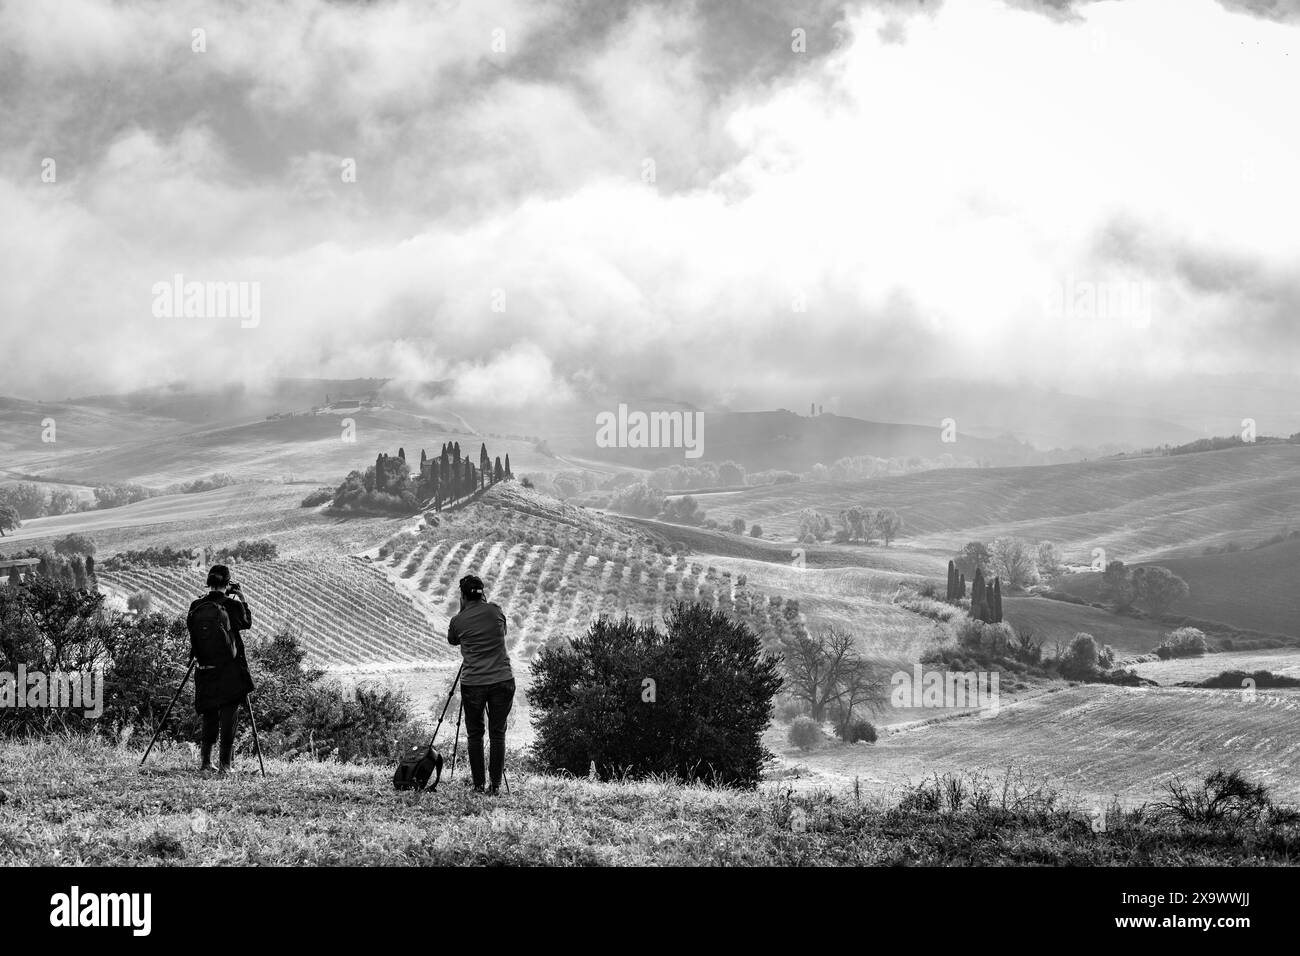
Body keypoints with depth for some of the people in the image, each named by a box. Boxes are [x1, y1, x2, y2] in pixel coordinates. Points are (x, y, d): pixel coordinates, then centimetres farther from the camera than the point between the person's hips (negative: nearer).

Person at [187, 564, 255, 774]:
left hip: (205, 669, 3)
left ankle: (206, 763, 10)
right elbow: (247, 622, 7)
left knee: (209, 717, 13)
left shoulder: (197, 606, 0)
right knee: (228, 716, 2)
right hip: (230, 669, -3)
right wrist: (240, 597, 12)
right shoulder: (232, 605, -10)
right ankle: (225, 764, -2)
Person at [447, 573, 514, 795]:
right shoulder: (494, 611, 1)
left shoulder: (458, 621, -1)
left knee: (474, 735, 11)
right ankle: (495, 785, 4)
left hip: (472, 683, -1)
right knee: (497, 734, 6)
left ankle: (478, 785, 10)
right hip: (502, 681, 1)